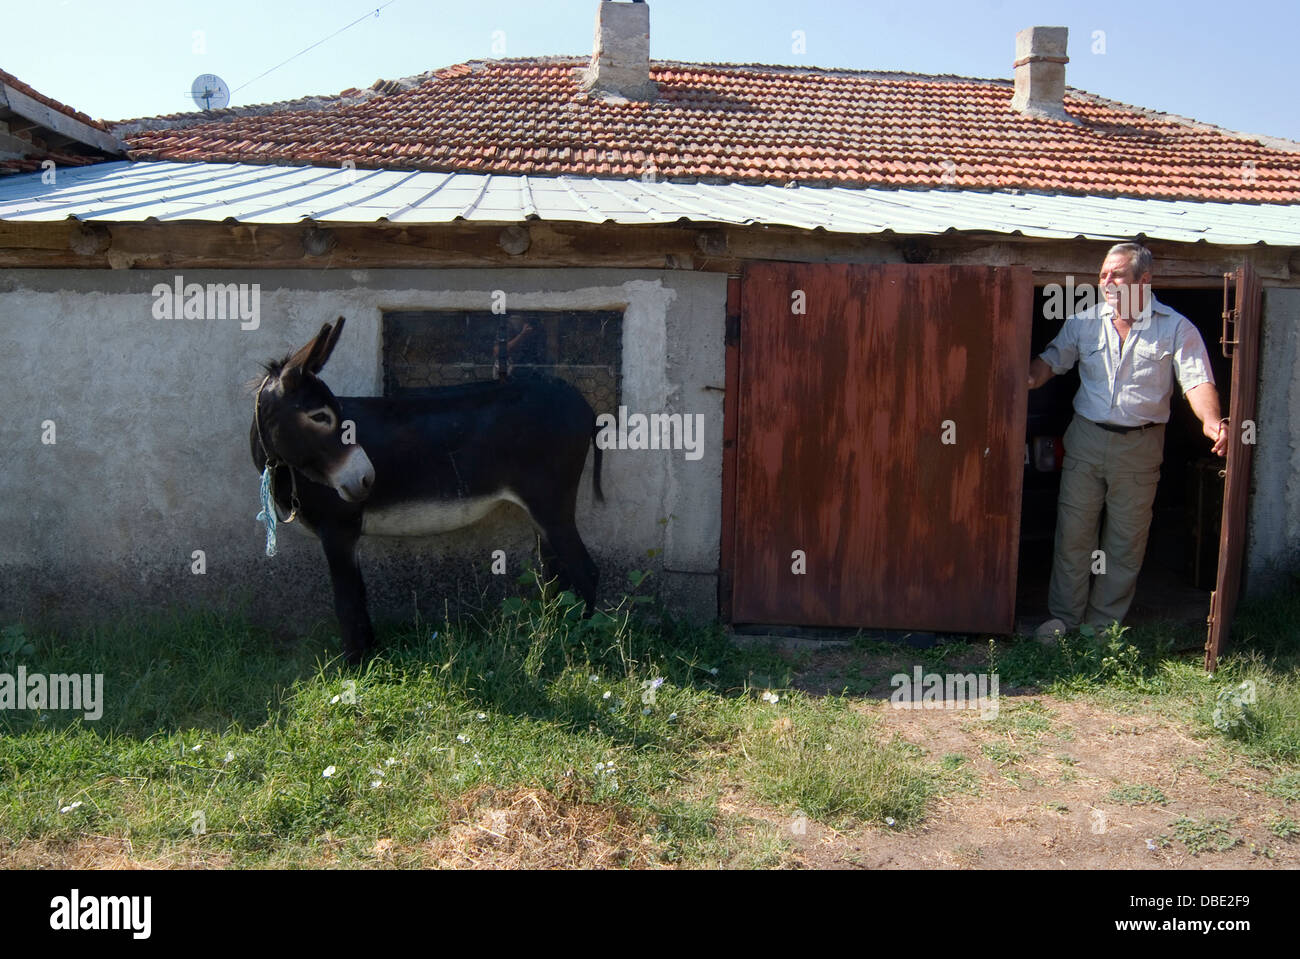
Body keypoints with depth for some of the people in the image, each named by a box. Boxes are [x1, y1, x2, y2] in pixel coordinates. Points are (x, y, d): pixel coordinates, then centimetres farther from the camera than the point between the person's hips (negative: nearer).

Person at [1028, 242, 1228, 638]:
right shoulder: (1084, 321, 6)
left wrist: (1211, 421, -30)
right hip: (1086, 438, 2)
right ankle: (1064, 616, 17)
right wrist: (1027, 380, -14)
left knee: (1126, 539, 6)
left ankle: (1104, 623, 20)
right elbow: (1052, 360, 9)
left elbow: (1197, 380, -10)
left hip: (1140, 445, -1)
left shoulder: (1176, 328, -2)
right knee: (1072, 531, 5)